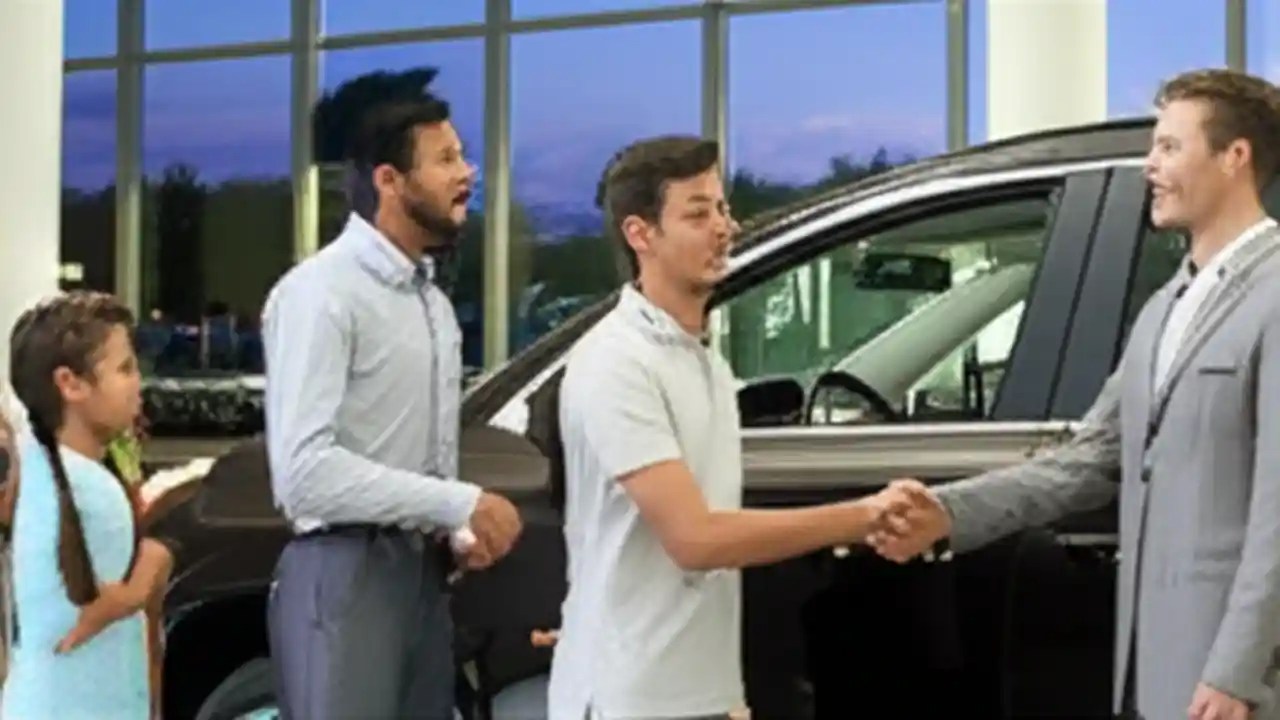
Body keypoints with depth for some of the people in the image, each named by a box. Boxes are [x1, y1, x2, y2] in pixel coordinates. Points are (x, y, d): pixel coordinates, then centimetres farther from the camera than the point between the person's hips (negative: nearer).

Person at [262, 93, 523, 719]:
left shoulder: (433, 300, 16)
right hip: (346, 577, -8)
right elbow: (304, 468, -22)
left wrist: (461, 530, -1)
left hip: (423, 574, 8)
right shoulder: (322, 291, -12)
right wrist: (462, 506, -19)